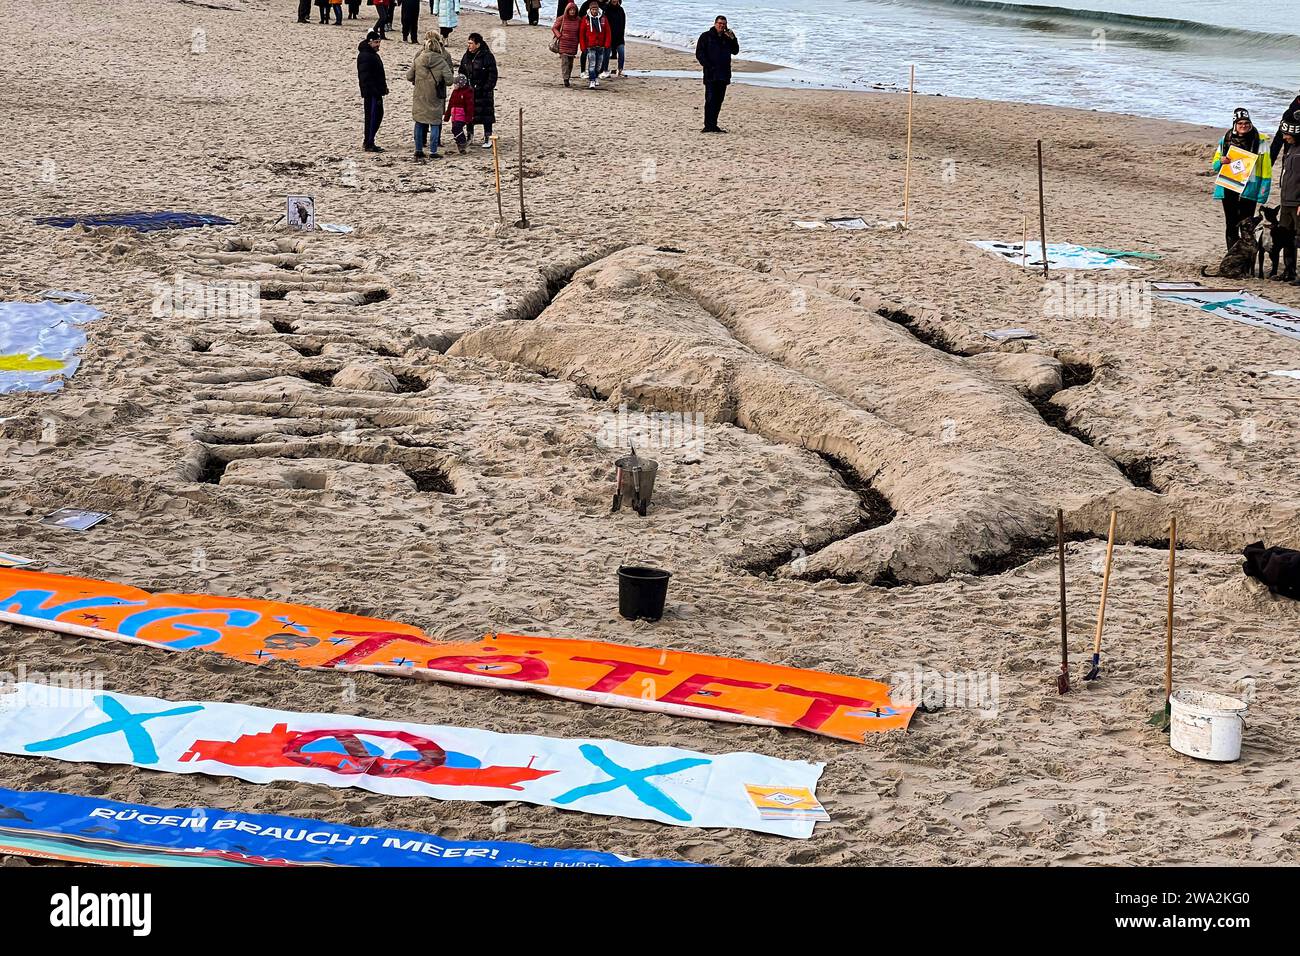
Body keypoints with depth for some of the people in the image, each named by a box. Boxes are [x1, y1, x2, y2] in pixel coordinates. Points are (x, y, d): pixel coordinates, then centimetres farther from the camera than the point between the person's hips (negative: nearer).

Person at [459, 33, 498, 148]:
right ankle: (469, 136, 21)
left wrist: (487, 89, -15)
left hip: (484, 92, -5)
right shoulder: (466, 57, 7)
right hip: (469, 91, 5)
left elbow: (492, 76, -10)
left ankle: (488, 138, 5)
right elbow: (462, 73, 16)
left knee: (486, 115, -2)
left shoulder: (487, 56, -10)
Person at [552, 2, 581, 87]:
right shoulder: (562, 19, -5)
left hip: (573, 44, 3)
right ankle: (565, 78, -15)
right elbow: (554, 28, 4)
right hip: (563, 43, -3)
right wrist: (559, 36, -7)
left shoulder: (578, 20, 2)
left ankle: (568, 77, 17)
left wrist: (578, 40, 5)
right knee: (564, 61, -12)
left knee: (570, 62, 8)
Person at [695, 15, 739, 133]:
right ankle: (708, 126, -12)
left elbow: (735, 51, 12)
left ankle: (713, 125, 12)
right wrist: (708, 66, -14)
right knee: (710, 100, -10)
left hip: (723, 75, 5)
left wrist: (733, 39, -2)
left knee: (719, 101, 7)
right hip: (711, 75, -5)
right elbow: (699, 54, -3)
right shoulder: (706, 36, 1)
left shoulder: (727, 38, 16)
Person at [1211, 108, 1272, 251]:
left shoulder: (1260, 141, -3)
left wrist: (1263, 192, -10)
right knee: (1231, 227, 9)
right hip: (1228, 189, 4)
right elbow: (1215, 165, 16)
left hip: (1248, 190, -4)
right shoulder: (1225, 140, 8)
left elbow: (1266, 168, -3)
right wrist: (1221, 161, -9)